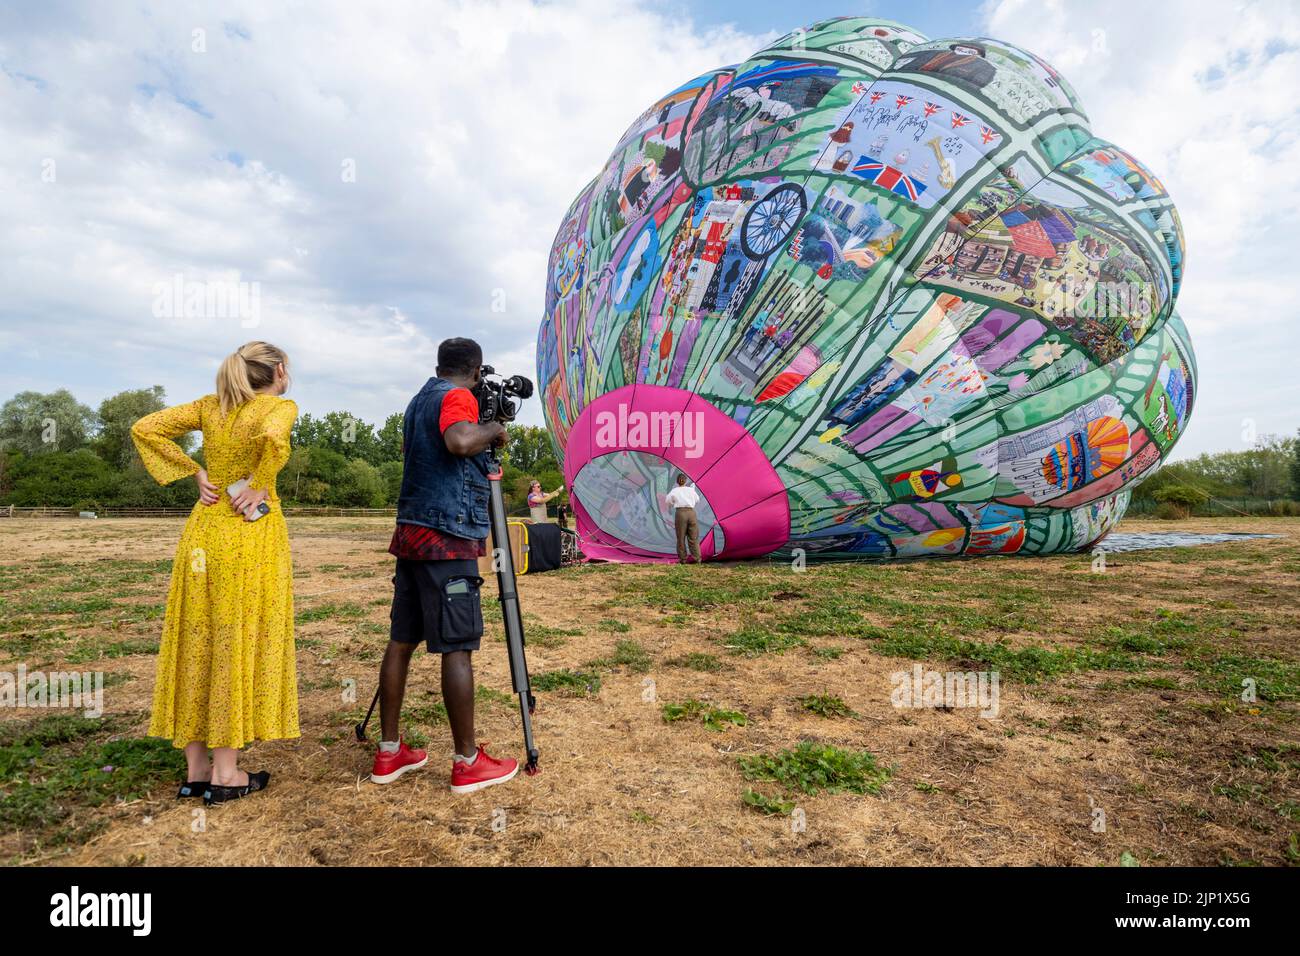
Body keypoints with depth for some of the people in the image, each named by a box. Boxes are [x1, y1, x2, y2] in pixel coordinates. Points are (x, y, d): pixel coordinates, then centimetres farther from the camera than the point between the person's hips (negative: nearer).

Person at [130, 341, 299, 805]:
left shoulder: (210, 405, 11)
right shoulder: (281, 406, -5)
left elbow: (144, 428, 8)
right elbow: (273, 439, -27)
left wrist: (195, 473, 6)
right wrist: (260, 487, -13)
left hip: (203, 531, 6)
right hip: (251, 534, -6)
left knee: (197, 642, 10)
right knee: (238, 645, 1)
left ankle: (196, 768, 19)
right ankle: (225, 772, 8)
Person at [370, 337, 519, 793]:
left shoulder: (418, 400, 19)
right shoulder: (459, 397, -8)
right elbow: (459, 442, -28)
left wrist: (485, 437, 26)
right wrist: (494, 429, -9)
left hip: (412, 533, 9)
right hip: (448, 537, -9)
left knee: (402, 640, 10)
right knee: (457, 648, -5)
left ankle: (388, 753, 18)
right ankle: (467, 763, 2)